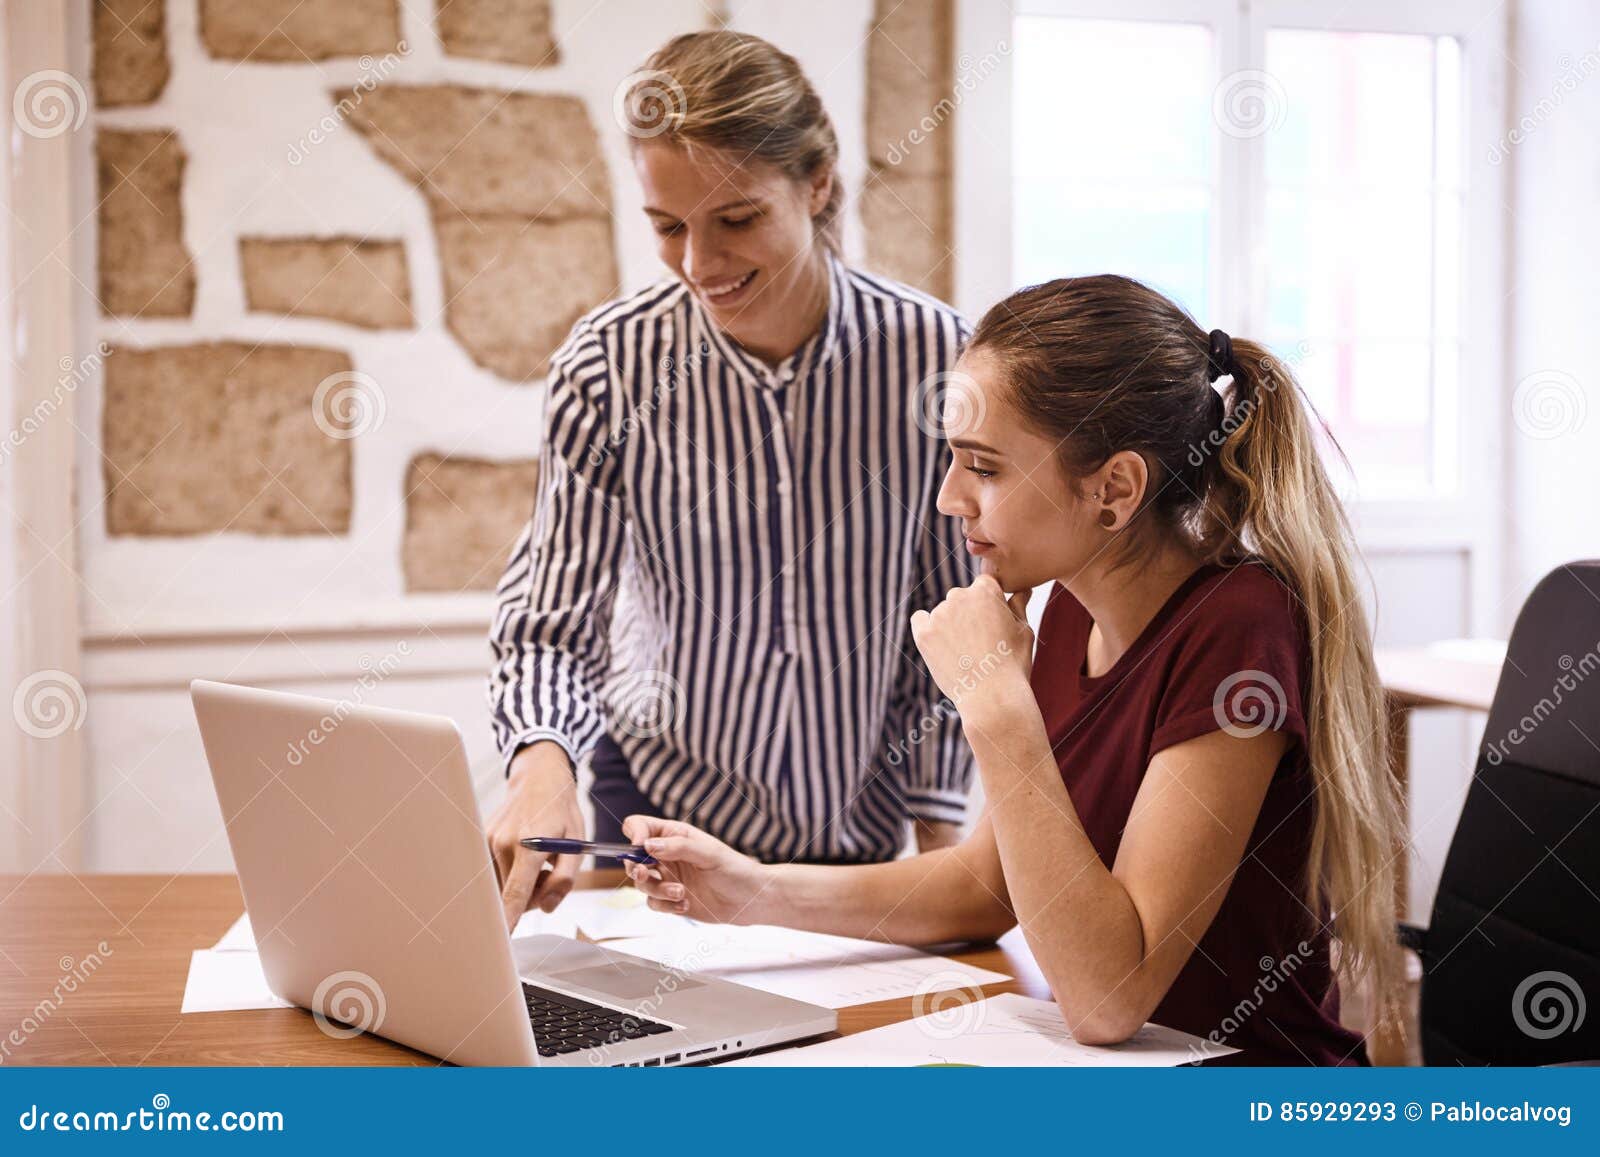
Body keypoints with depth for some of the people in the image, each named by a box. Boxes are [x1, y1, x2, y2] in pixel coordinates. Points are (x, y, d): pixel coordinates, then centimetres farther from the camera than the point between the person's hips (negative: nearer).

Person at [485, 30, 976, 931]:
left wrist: (939, 839, -2)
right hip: (661, 799, 0)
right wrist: (542, 762, -34)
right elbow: (550, 626, -14)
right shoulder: (609, 365, -15)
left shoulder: (934, 353, -14)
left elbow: (952, 620, -4)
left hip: (863, 817, 1)